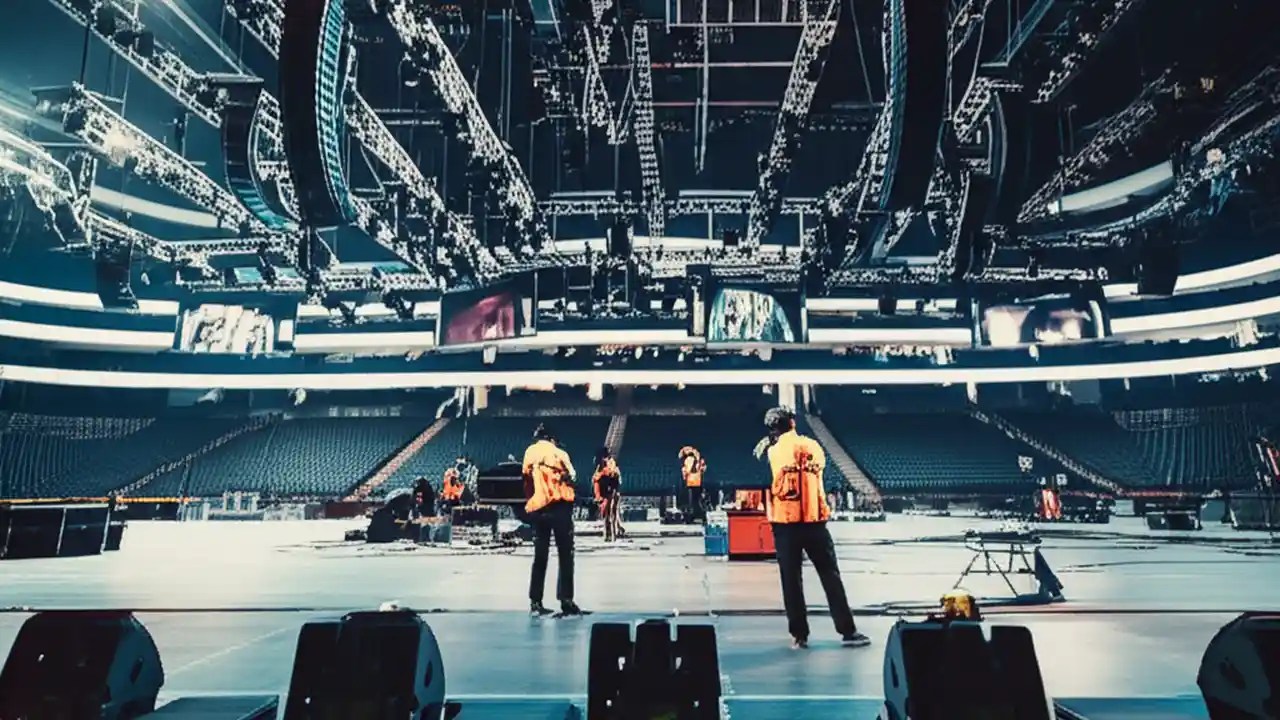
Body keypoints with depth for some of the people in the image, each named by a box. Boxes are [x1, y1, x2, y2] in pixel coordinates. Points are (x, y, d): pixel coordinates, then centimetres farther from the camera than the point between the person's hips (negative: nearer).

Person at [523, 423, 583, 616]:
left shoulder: (529, 452, 11)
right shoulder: (557, 452, -1)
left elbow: (526, 479, 12)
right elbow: (571, 476, -2)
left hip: (537, 509, 5)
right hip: (559, 507, -4)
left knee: (540, 557, 11)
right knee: (566, 556, 0)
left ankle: (535, 603, 8)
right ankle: (566, 601, -5)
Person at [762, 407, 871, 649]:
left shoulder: (772, 452, -6)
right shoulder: (813, 447, 2)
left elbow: (766, 485, -1)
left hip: (785, 523, -1)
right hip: (814, 520, 1)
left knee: (791, 580, 7)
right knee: (831, 576, 10)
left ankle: (799, 635, 11)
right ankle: (847, 631, 15)